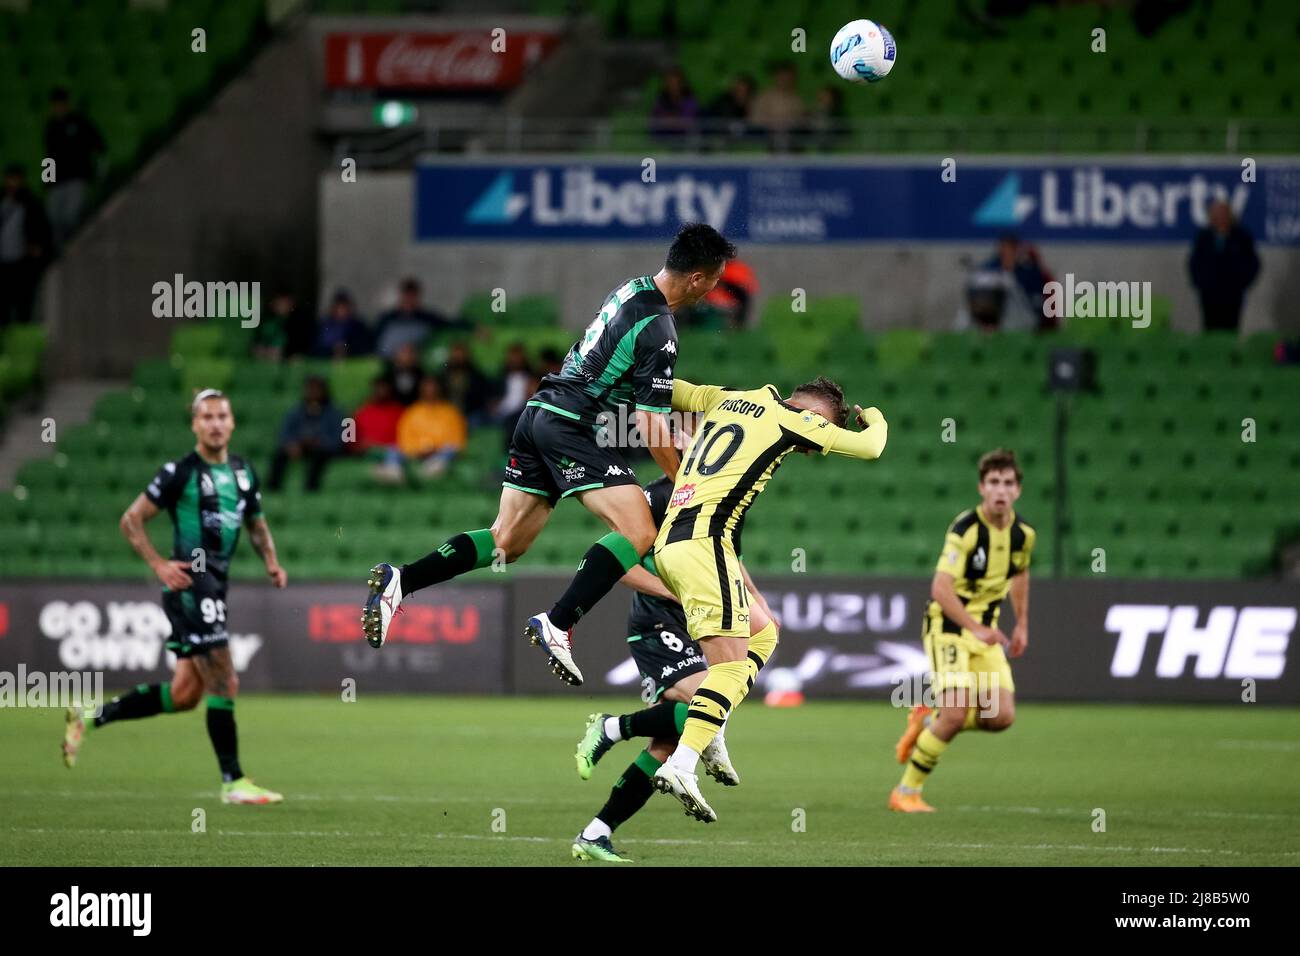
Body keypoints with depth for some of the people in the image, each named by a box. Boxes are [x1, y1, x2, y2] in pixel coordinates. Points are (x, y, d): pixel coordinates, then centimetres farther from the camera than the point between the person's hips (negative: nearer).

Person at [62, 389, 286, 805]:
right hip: (190, 582, -8)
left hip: (216, 584, 8)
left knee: (183, 694, 9)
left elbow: (257, 525, 27)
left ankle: (90, 718, 22)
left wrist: (271, 562, 8)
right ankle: (233, 782, -7)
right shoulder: (180, 472, -7)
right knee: (223, 682, -12)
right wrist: (159, 565, -14)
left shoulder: (243, 473, 13)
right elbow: (131, 520, -4)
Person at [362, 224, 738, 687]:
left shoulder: (632, 288, 12)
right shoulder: (659, 332, -15)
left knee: (507, 541, 11)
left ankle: (399, 581, 0)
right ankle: (556, 626, -23)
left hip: (540, 411, 9)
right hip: (574, 427, -9)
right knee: (638, 533, -15)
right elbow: (651, 427, -15)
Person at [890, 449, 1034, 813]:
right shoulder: (965, 529, -20)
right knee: (957, 714, -19)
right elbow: (940, 588, -27)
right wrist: (976, 629, -34)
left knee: (1002, 716, -7)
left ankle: (929, 720, 19)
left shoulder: (1023, 533, 1)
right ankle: (906, 792, -3)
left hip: (985, 631, 6)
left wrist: (1022, 624, 21)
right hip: (949, 626, -6)